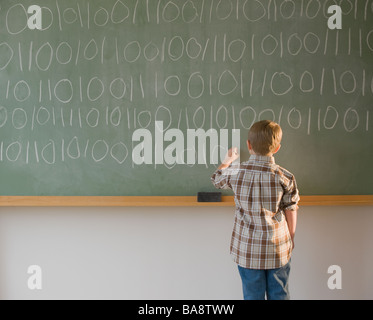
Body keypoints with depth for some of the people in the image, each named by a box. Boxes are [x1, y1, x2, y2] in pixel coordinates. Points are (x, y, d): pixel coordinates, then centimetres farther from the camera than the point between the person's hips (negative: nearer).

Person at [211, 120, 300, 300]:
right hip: (278, 251, 0)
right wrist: (290, 241, 15)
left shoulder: (235, 172, -9)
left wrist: (228, 160, 32)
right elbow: (291, 214, -2)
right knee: (279, 295, 17)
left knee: (253, 296, 14)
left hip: (247, 250, 0)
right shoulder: (285, 177, -10)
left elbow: (216, 179, 14)